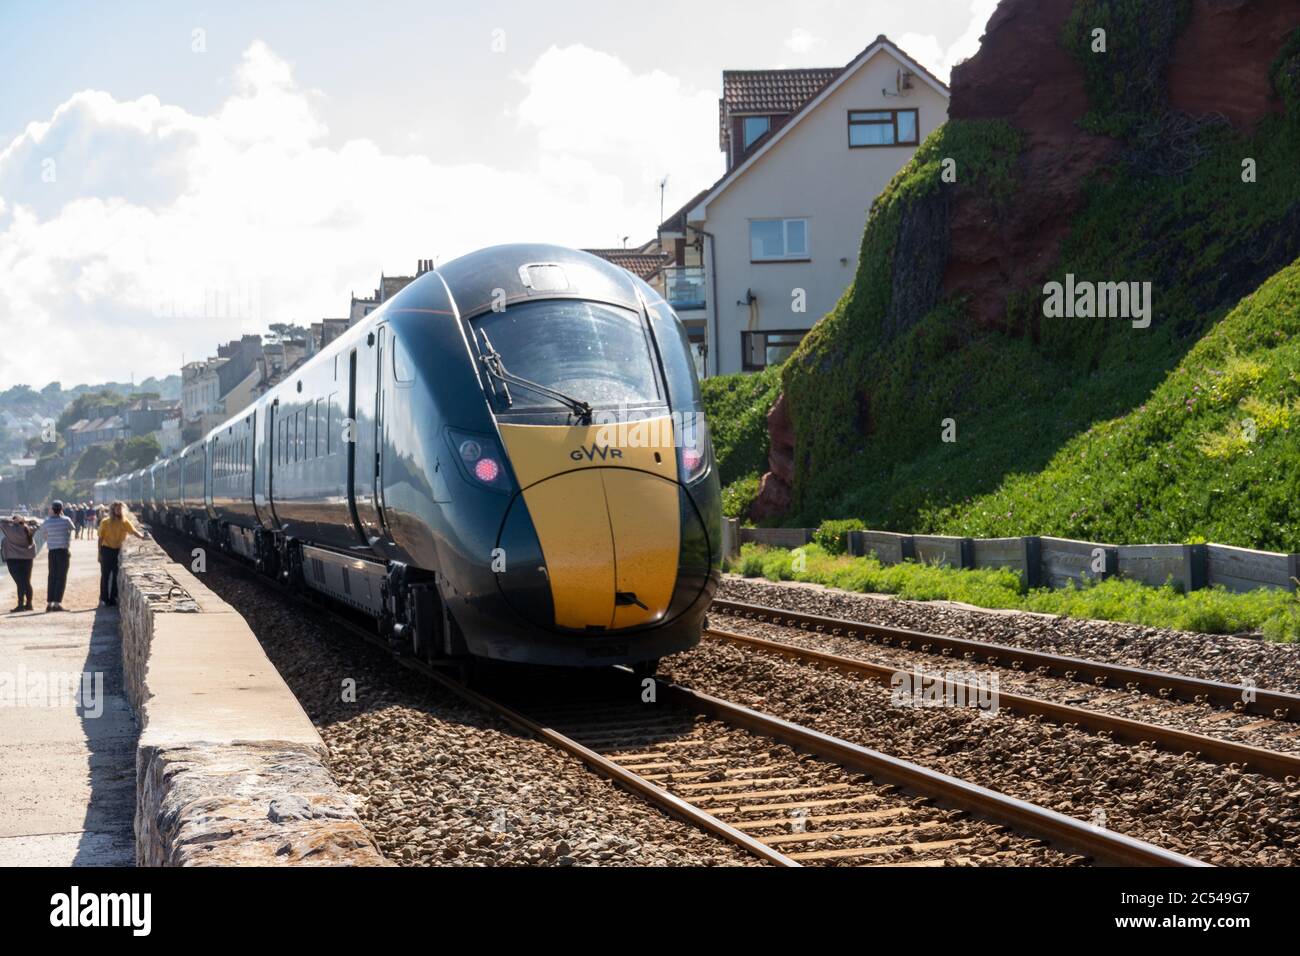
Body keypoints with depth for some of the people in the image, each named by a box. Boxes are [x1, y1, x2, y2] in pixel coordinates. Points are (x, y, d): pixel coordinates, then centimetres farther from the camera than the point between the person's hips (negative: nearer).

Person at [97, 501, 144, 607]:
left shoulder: (125, 522, -2)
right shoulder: (105, 522, -8)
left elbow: (134, 531, -15)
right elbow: (100, 538, -4)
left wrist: (141, 536, -37)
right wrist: (99, 553, -7)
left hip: (118, 551, 3)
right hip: (106, 550, -3)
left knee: (116, 575, 5)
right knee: (105, 575, -1)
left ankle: (113, 598, 14)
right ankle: (104, 599, 7)